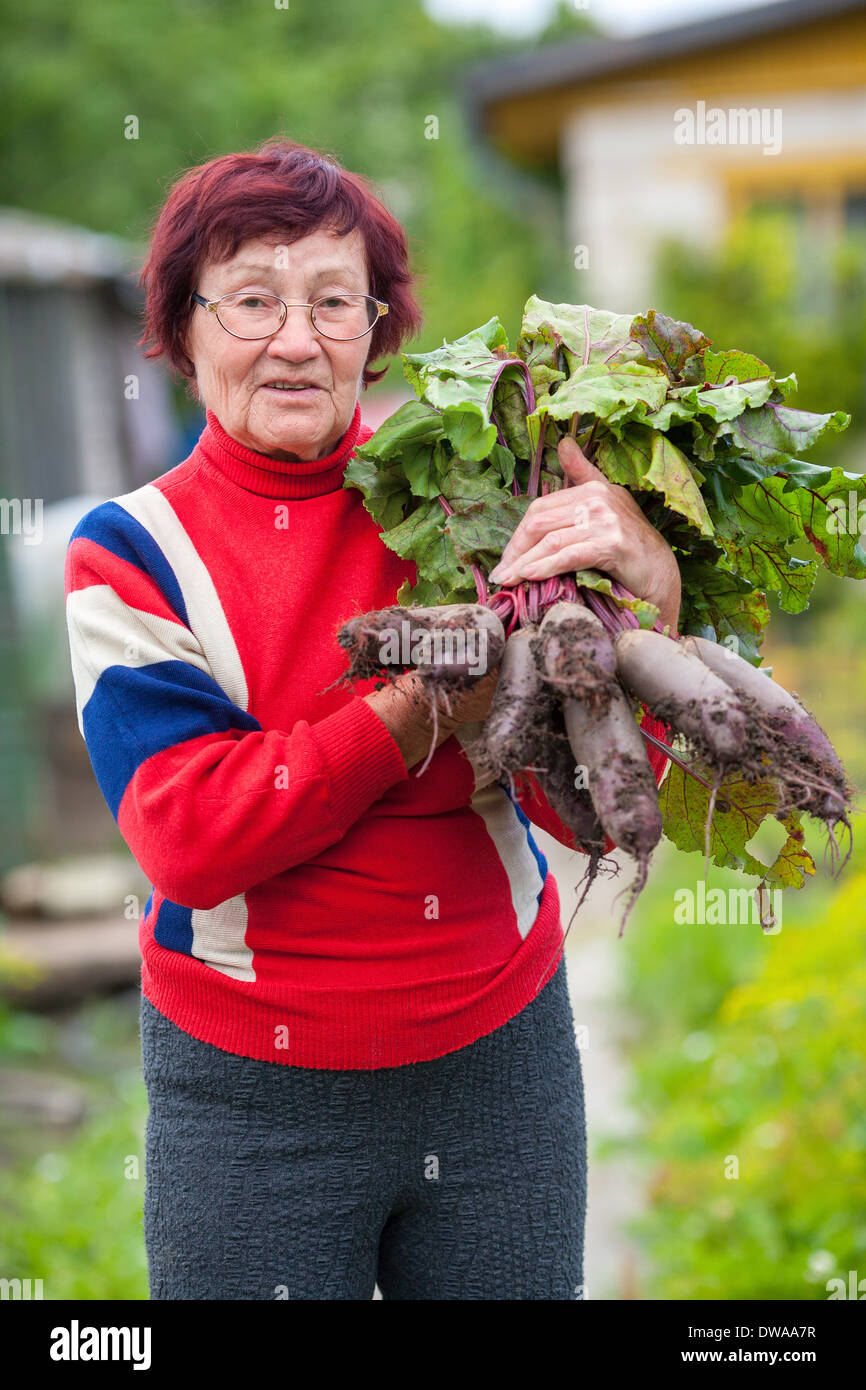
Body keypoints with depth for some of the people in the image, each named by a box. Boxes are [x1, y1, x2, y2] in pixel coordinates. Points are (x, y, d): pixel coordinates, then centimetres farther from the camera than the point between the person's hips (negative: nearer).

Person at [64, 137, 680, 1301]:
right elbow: (187, 838, -17)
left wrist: (642, 597, -26)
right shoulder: (134, 552, -6)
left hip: (503, 1055, 2)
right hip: (256, 1095, -1)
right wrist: (426, 705, -24)